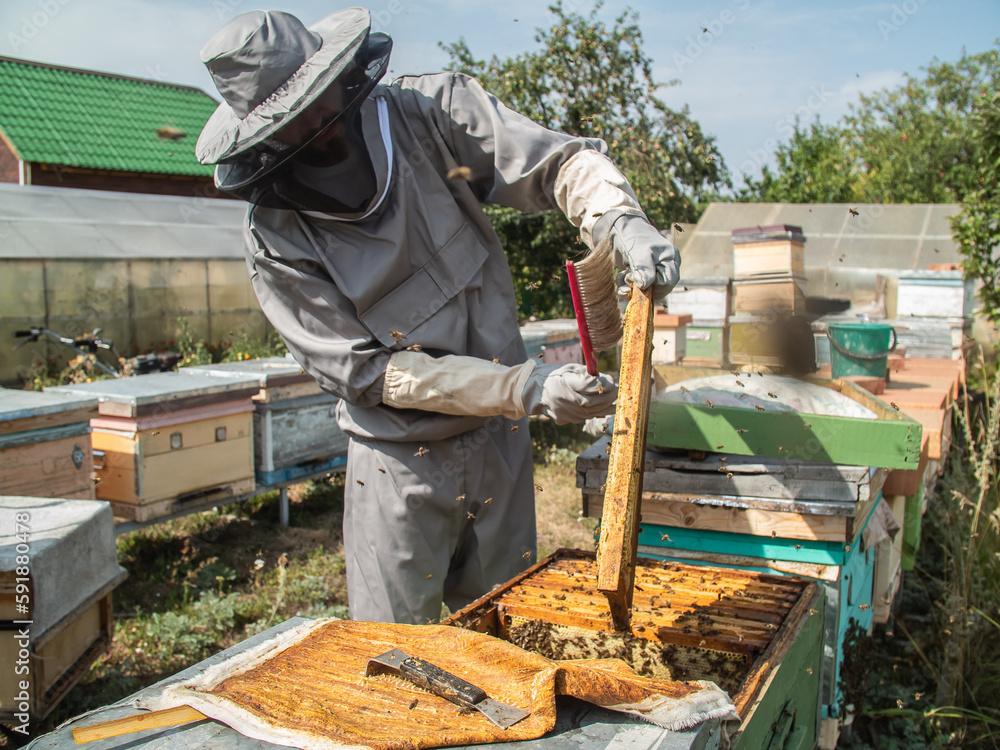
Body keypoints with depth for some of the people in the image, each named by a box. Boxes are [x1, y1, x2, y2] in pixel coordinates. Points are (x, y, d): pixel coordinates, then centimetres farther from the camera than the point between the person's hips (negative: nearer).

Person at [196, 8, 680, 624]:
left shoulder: (429, 112, -9)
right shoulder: (276, 236, -14)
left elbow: (560, 161, -9)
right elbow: (364, 371, -17)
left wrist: (623, 222, -32)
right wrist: (523, 388, -26)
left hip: (500, 441, 3)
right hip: (400, 463, -2)